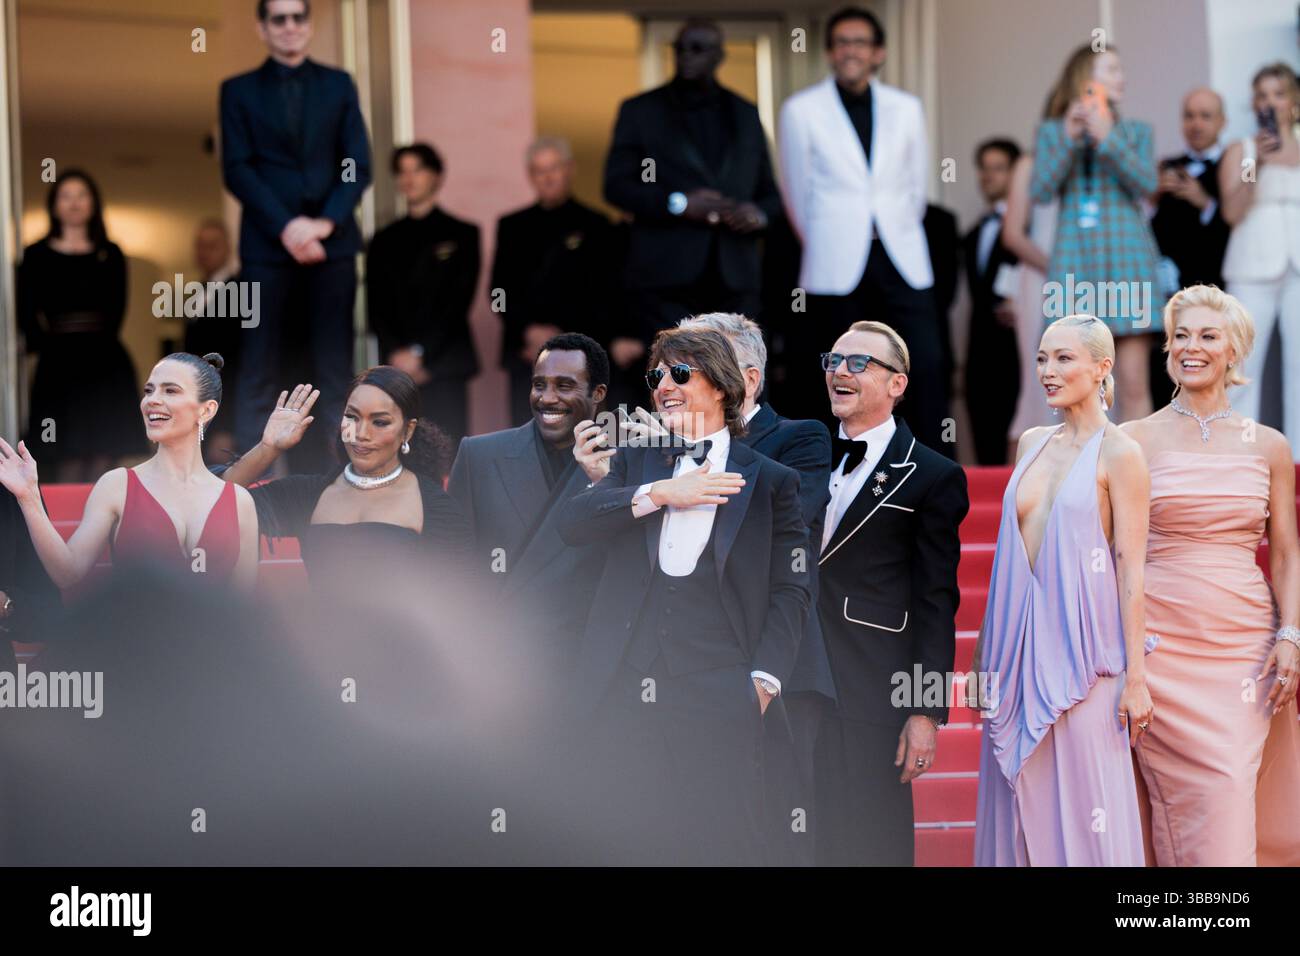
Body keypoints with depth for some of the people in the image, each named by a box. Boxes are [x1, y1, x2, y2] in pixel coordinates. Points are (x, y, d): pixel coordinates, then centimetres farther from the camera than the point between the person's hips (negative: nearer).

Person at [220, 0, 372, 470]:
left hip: (332, 242, 2)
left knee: (335, 369, 1)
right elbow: (237, 170, 0)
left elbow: (358, 164, 6)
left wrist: (327, 221, -10)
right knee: (259, 373, -4)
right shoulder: (239, 91, 9)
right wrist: (286, 227, -13)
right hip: (267, 246, -2)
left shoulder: (338, 85, 14)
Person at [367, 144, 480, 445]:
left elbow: (459, 301, -1)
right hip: (397, 365, 3)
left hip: (444, 364, -3)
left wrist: (420, 353, -9)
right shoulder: (385, 241, 17)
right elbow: (376, 307, 9)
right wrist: (396, 354, -7)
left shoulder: (461, 234, 7)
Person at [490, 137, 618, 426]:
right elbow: (499, 290, 12)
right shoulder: (512, 227, 17)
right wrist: (528, 332, -4)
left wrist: (561, 336, -7)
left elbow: (605, 295, 2)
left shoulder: (594, 226, 6)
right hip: (524, 353, 3)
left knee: (573, 433, -9)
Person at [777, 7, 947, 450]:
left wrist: (897, 238, 14)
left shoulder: (905, 109, 10)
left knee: (927, 368, -7)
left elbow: (917, 184, 15)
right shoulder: (801, 110, 1)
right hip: (837, 266, -2)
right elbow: (798, 196, 6)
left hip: (902, 263, 2)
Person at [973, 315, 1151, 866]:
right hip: (1018, 640, 6)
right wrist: (983, 650, 14)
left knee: (1083, 805, -4)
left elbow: (1131, 568, -9)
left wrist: (1135, 675, -13)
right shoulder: (1033, 444, 12)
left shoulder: (1117, 454, -6)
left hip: (1080, 642, -6)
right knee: (1020, 805, 8)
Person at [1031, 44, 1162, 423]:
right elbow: (1041, 191, -1)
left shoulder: (1136, 131, 13)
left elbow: (1147, 183, -4)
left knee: (1133, 384, -7)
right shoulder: (1052, 131, 11)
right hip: (1074, 260, 0)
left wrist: (1108, 139, -13)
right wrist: (1069, 139, -10)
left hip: (1125, 260, 0)